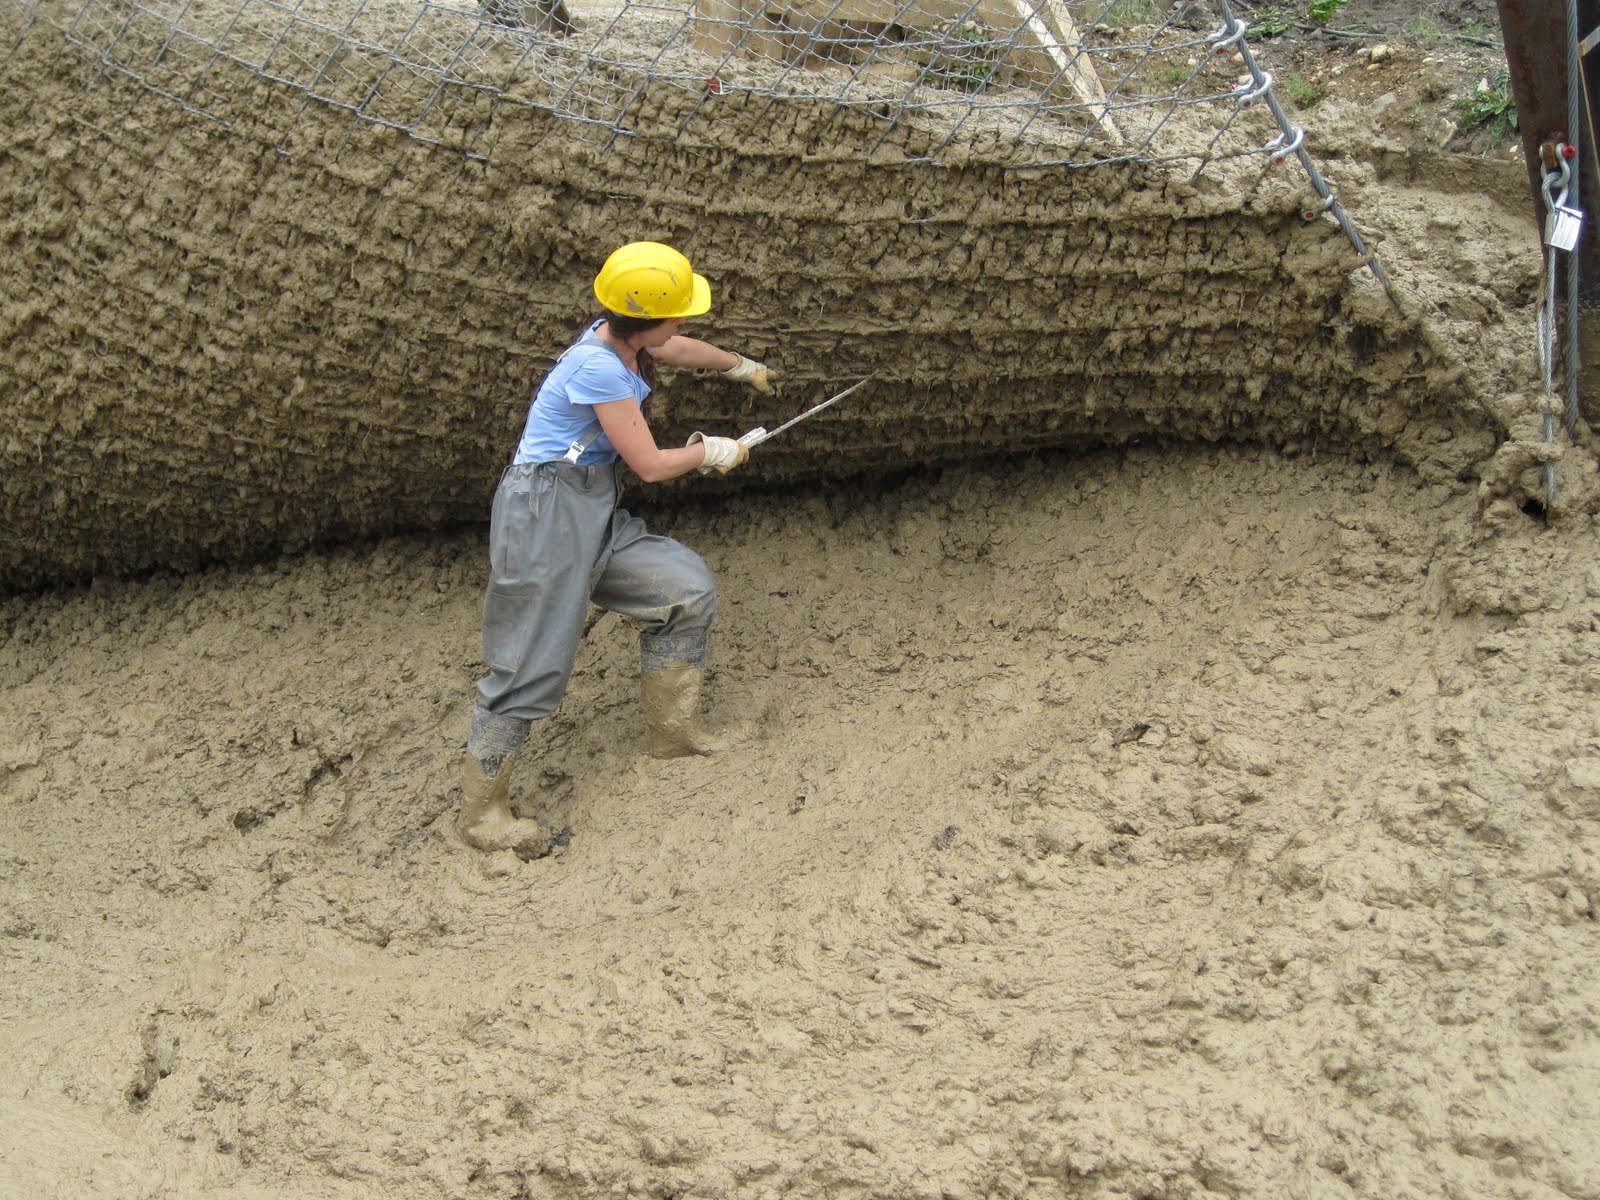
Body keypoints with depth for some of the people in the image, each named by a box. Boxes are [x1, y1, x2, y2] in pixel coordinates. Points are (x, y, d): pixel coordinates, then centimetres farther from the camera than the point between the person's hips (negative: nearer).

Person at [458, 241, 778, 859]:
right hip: (546, 515, -10)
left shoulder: (621, 337, 5)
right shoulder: (599, 369, -22)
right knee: (533, 665, -8)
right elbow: (650, 464, -15)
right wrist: (711, 452, 4)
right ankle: (480, 812, 0)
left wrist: (742, 366, 48)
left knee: (686, 587, 10)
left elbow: (680, 349, 30)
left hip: (594, 516, 10)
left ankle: (672, 731, 25)